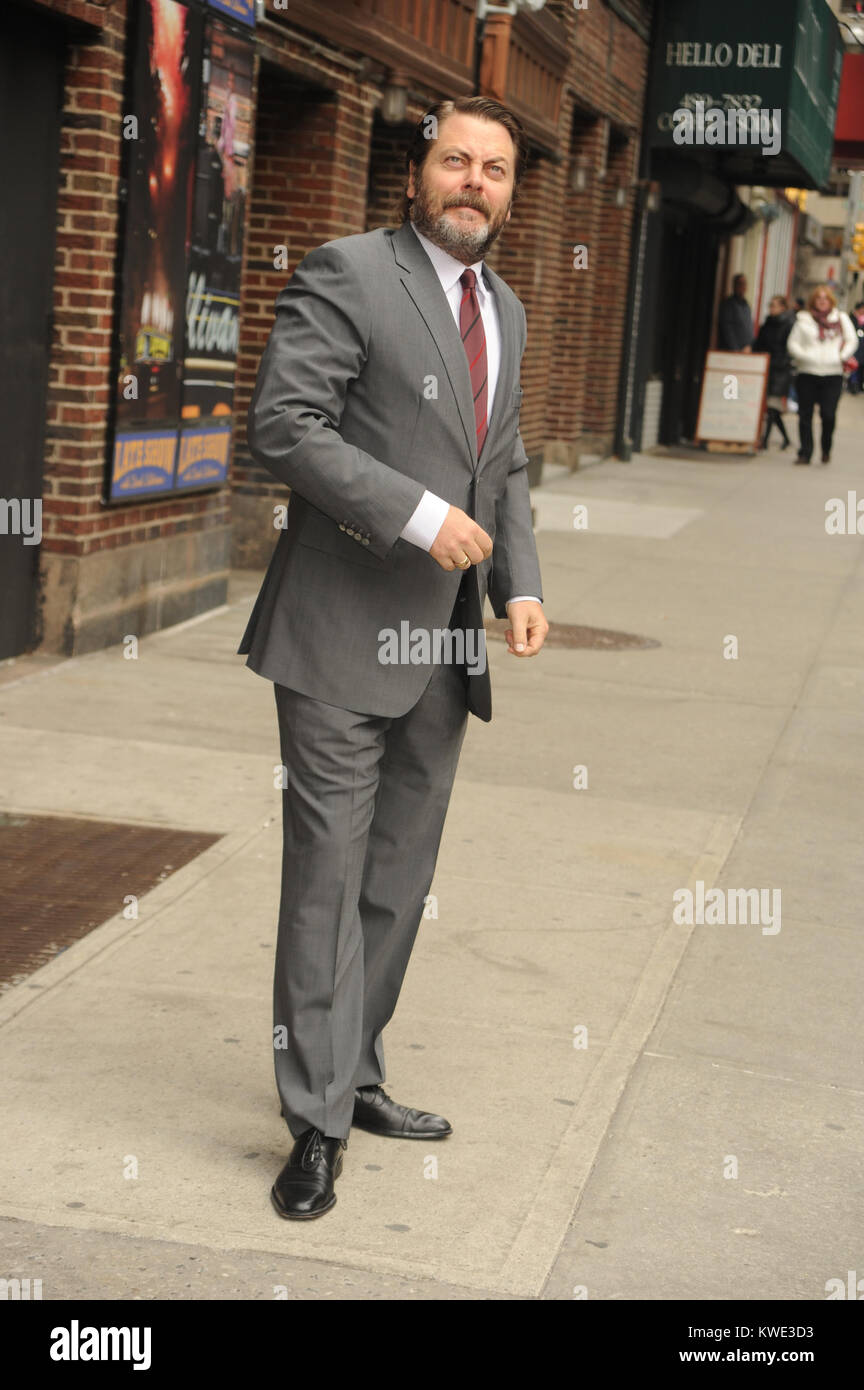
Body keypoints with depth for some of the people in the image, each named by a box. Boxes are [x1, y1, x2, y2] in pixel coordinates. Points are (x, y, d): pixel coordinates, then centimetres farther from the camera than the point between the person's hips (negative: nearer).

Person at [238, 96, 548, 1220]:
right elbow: (284, 425, -16)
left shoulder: (506, 311, 16)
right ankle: (318, 1120, 8)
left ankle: (355, 1078, 29)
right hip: (346, 633, -7)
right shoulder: (347, 273, -8)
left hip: (444, 647, 7)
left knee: (400, 881, 15)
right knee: (329, 878, -2)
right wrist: (420, 514, -21)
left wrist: (520, 582, 7)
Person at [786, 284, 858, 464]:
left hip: (833, 374, 0)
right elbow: (793, 344, 6)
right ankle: (805, 453, 9)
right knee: (805, 415, 1)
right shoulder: (803, 320, 7)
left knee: (828, 414, -10)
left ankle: (826, 449, 13)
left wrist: (842, 357, -5)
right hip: (807, 373, 0)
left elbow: (851, 340, 9)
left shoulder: (841, 319, 11)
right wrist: (806, 356, -10)